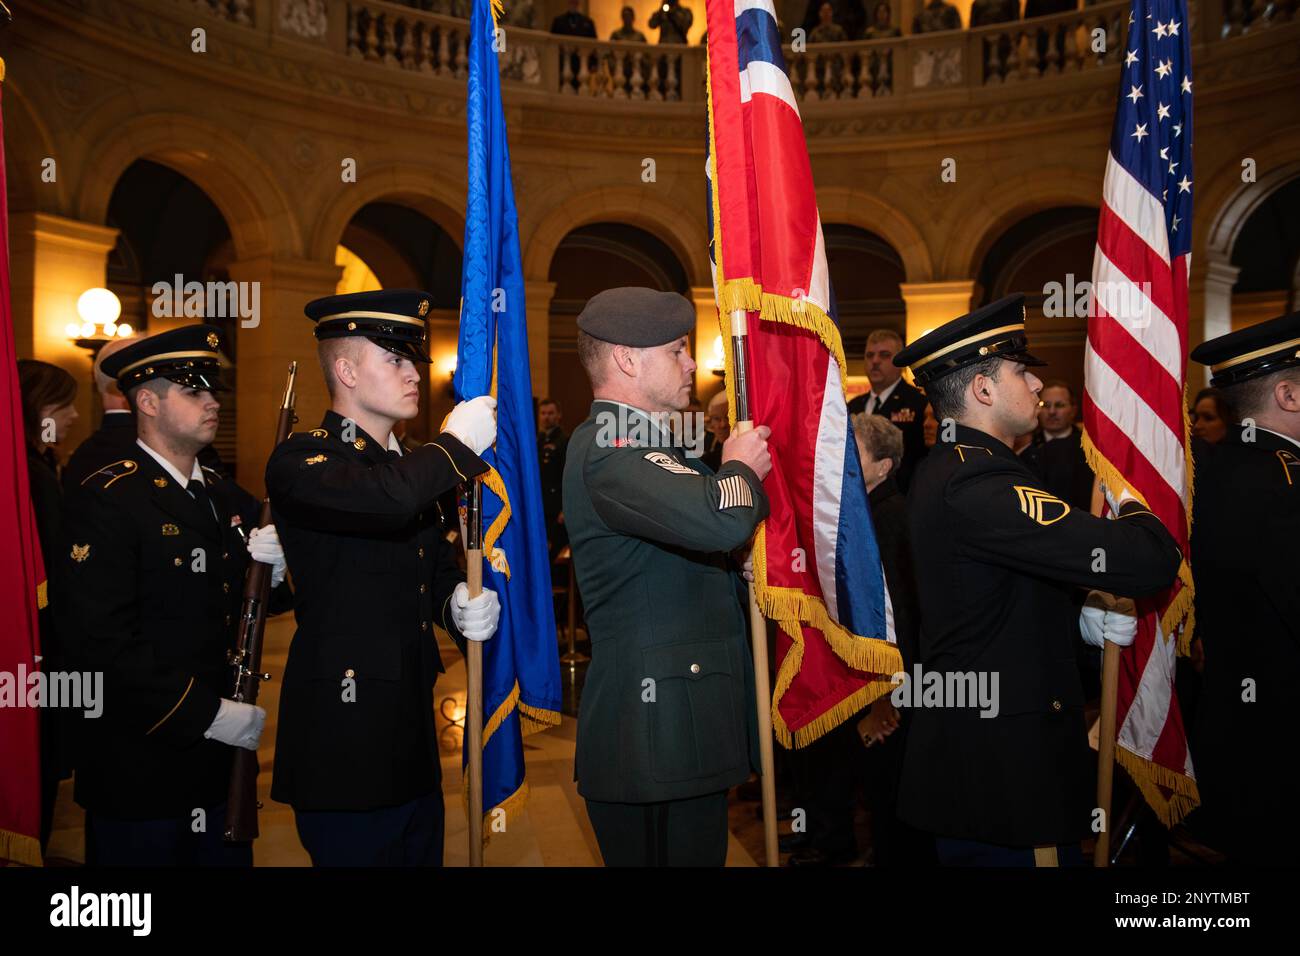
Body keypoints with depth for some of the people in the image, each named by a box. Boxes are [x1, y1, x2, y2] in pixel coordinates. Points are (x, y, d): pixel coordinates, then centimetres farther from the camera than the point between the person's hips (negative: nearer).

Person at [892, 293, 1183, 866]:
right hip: (1007, 773, -10)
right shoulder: (980, 485, -24)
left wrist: (1083, 621, 3)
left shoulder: (941, 472, 8)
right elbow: (1152, 561, -27)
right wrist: (1132, 507, -5)